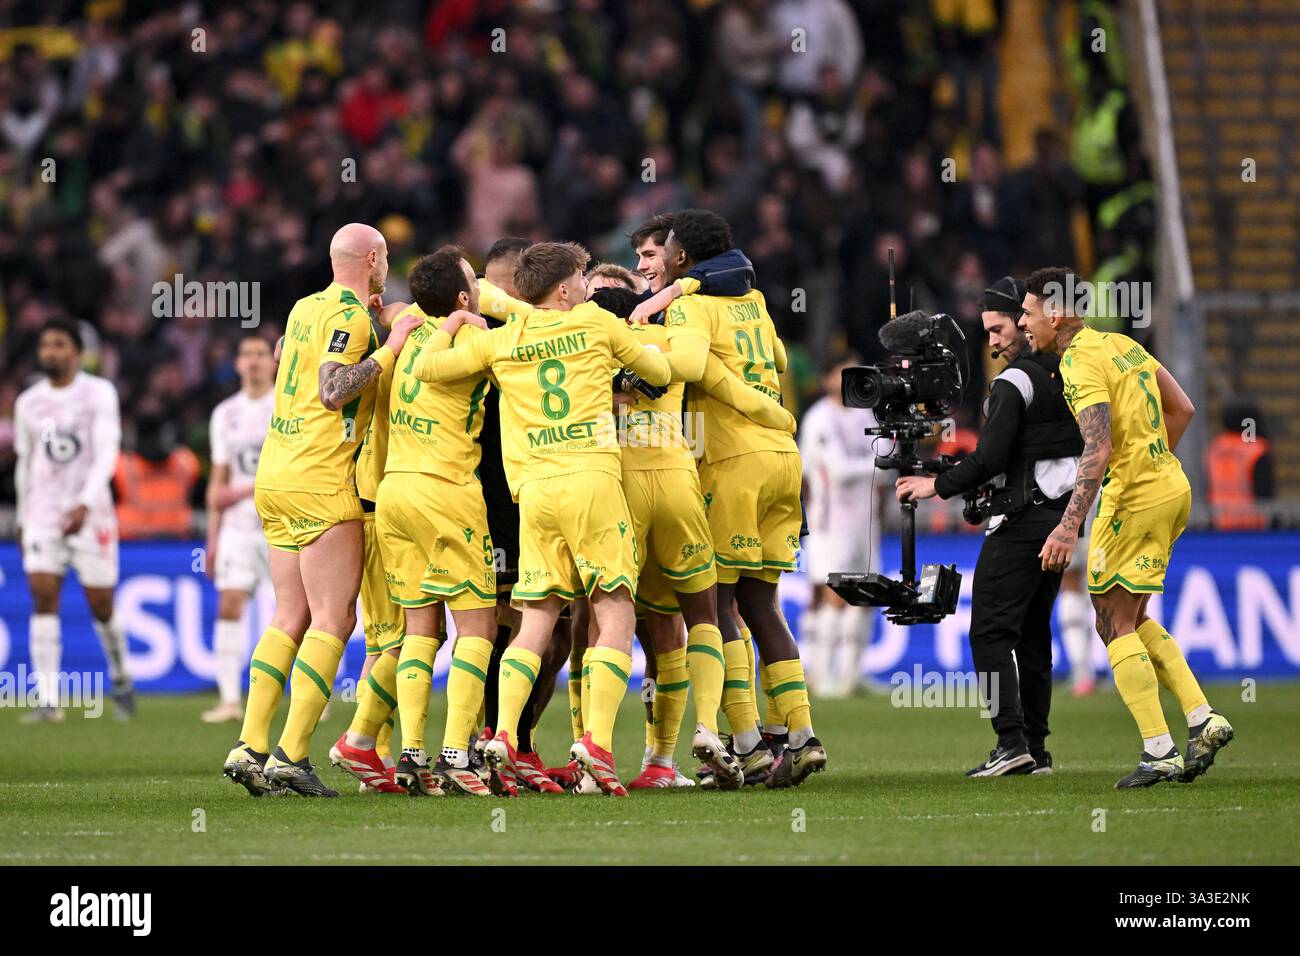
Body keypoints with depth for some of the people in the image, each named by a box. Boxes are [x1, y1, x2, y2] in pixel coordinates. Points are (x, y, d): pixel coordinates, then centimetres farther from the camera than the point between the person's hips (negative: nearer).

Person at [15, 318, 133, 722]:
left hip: (90, 515, -3)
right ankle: (47, 699, -14)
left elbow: (107, 454, -13)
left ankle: (120, 677, 28)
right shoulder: (28, 403, 8)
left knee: (101, 606, 1)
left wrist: (85, 505, -25)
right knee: (43, 598, -12)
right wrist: (23, 520, 18)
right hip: (43, 516, 3)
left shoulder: (98, 393, -4)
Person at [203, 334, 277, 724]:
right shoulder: (225, 414, 12)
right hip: (238, 527, 3)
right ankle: (229, 699, -10)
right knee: (229, 605, -9)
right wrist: (213, 537, 12)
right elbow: (219, 479, 15)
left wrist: (244, 492, -18)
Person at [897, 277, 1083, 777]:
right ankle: (1036, 748, 11)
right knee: (1032, 632, 13)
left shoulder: (1013, 383, -13)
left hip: (1023, 520, -9)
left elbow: (989, 459, -18)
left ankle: (1011, 742, -17)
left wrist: (938, 486, -5)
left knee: (990, 629, -7)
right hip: (1064, 517, 9)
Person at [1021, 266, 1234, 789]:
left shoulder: (1080, 364, -15)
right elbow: (1183, 409, 18)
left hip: (1132, 500, -9)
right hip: (1172, 487, 9)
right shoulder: (1122, 344, 12)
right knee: (1133, 620, 18)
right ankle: (1203, 720, 9)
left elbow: (1098, 448, -27)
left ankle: (1159, 753, -5)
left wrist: (1069, 525, -31)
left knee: (1117, 625, -2)